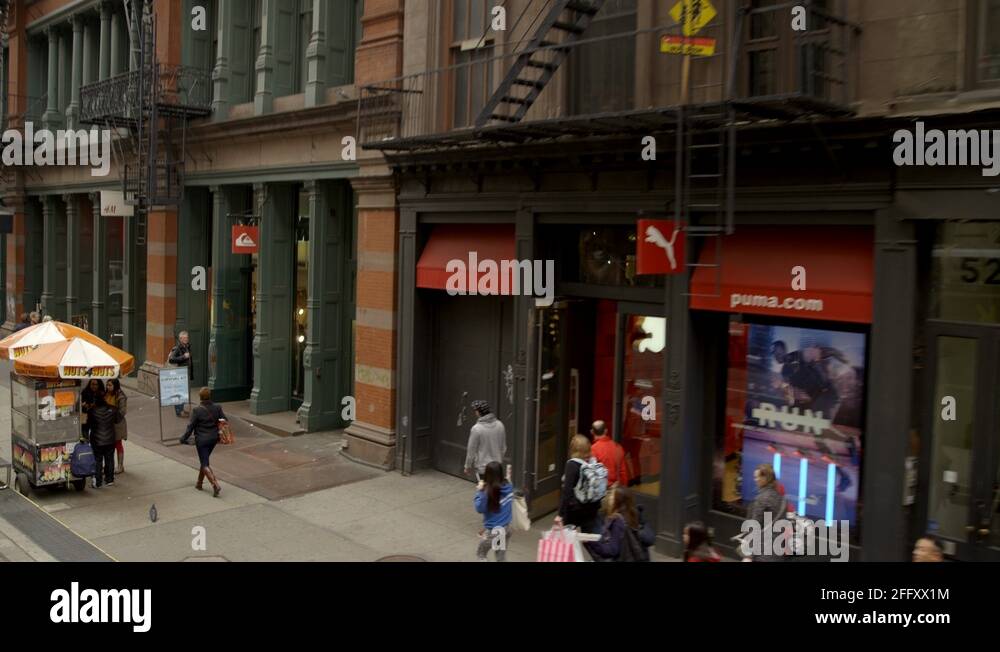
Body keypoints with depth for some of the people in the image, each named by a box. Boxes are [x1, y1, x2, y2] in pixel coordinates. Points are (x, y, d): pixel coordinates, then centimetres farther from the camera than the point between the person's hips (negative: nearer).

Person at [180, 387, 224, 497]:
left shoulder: (197, 410, -16)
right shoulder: (217, 407, -4)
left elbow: (190, 427, -10)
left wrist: (183, 439, 3)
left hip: (201, 440, -5)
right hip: (213, 438, 5)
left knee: (205, 464, 1)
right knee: (204, 460, 23)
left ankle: (216, 486, -13)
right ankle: (199, 483, 34)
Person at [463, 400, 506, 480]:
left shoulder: (476, 428, -18)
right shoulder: (500, 425, -2)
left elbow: (471, 450, -10)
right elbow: (504, 447, 8)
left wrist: (468, 467, 2)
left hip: (482, 468, -5)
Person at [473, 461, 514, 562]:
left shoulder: (488, 492, -25)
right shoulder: (509, 486, -6)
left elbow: (480, 508, -19)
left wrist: (479, 491, -17)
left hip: (492, 530, -6)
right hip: (506, 528, 6)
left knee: (480, 554, 18)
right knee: (501, 557, 20)